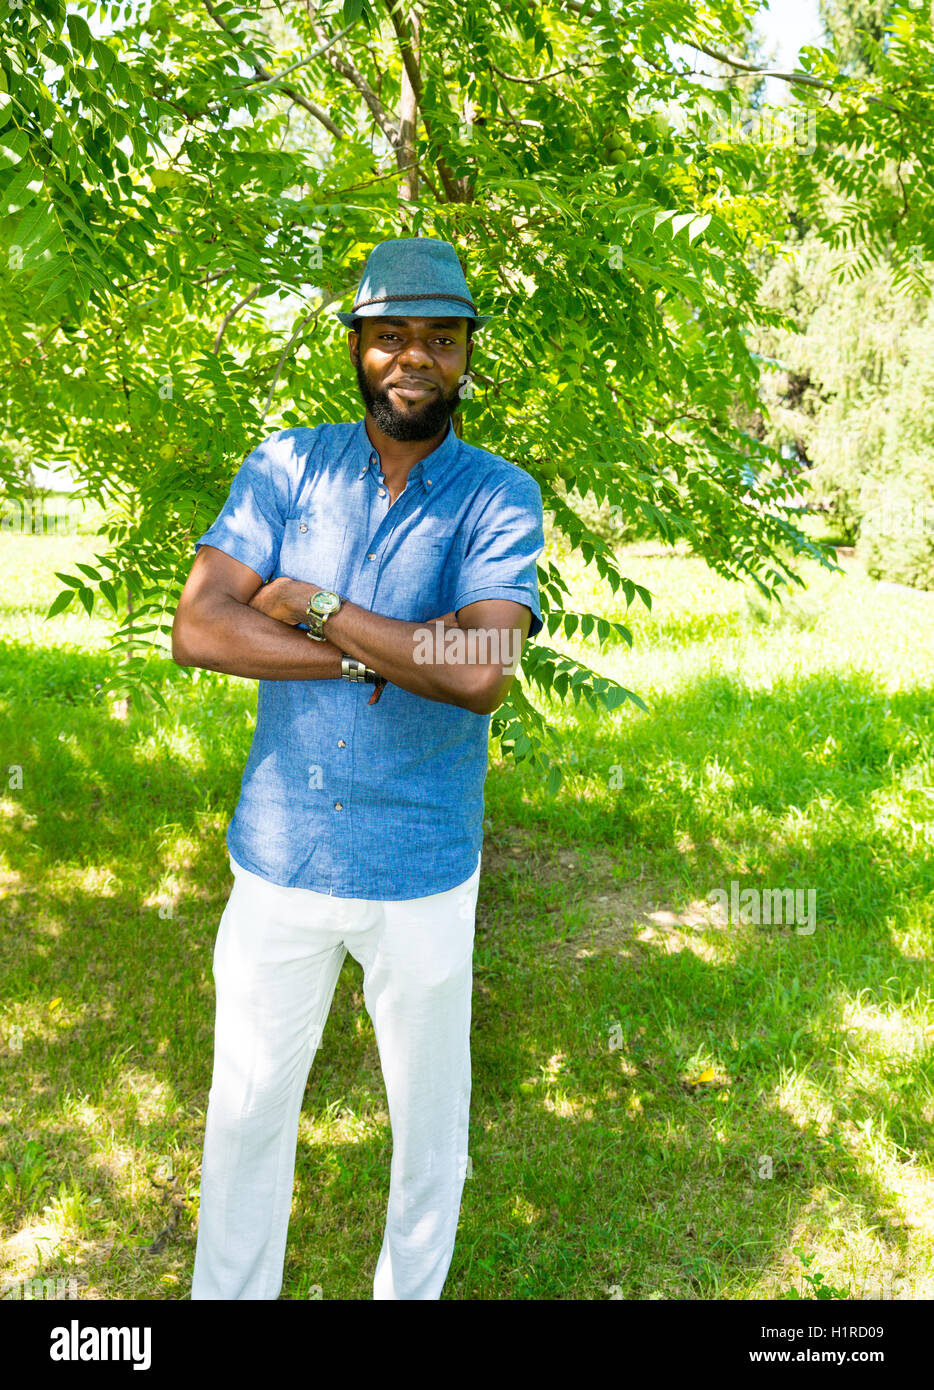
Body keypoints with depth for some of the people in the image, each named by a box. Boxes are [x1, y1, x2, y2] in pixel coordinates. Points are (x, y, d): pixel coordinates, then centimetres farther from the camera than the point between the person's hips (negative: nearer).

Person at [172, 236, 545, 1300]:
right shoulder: (287, 466, -1)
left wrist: (312, 606, -17)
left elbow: (481, 672, -23)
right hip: (278, 858, 2)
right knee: (246, 1109, 18)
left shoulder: (499, 497, -7)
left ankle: (412, 1288, 43)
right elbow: (197, 629, -13)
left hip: (423, 874, -1)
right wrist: (377, 655, -20)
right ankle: (228, 1291, 42)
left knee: (429, 1113, 17)